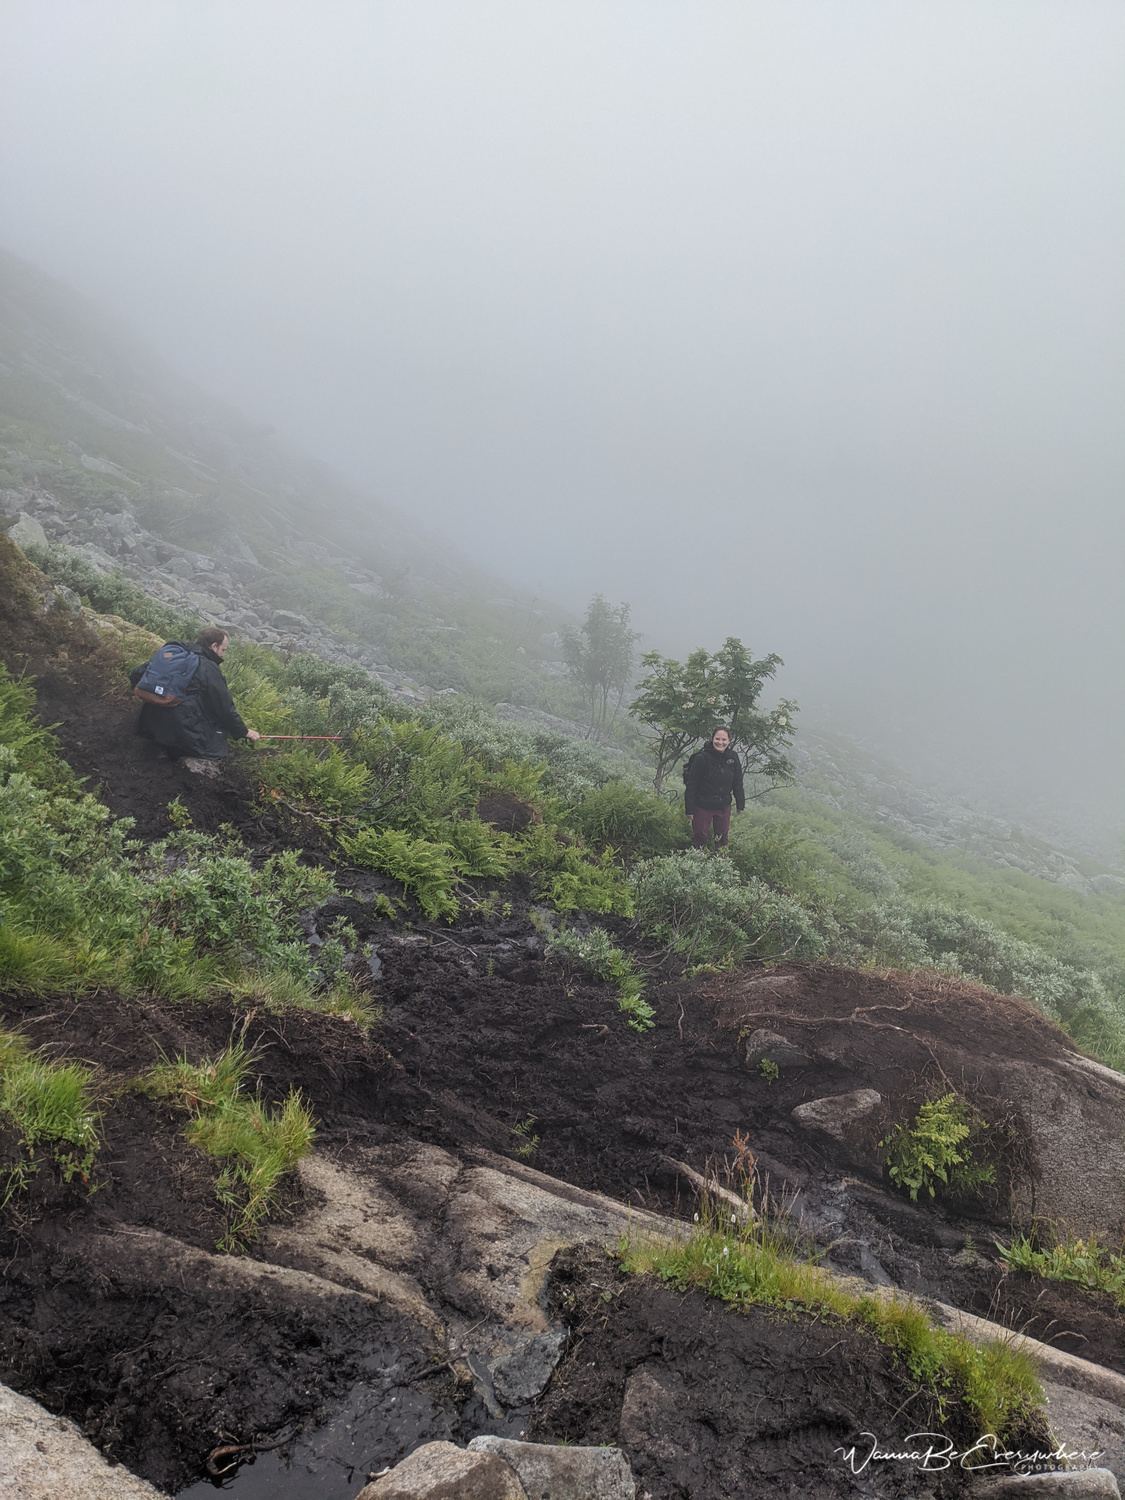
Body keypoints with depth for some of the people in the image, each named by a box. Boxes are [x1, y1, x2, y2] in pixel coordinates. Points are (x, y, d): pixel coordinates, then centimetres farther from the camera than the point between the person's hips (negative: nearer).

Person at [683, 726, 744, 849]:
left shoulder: (733, 758, -2)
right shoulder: (701, 758, -18)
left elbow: (738, 783, 10)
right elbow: (691, 785, -14)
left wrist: (740, 804, 11)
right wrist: (689, 809, -13)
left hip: (724, 806, 5)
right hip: (702, 806, -5)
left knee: (723, 837, 15)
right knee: (700, 836, 4)